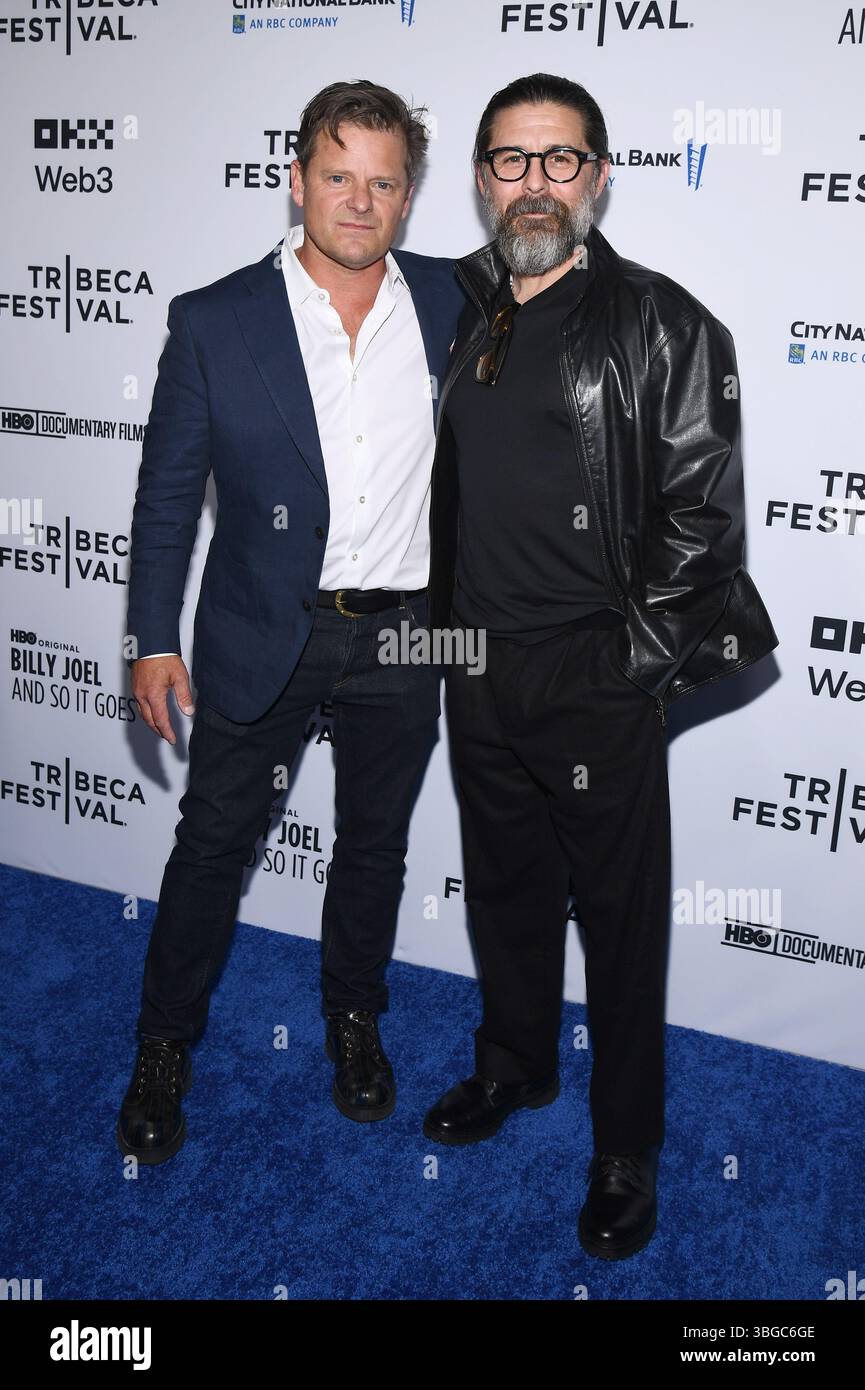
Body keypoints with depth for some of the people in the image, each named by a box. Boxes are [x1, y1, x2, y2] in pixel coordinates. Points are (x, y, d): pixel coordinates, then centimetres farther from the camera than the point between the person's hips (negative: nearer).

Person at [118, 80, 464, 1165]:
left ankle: (354, 1017, 41)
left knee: (375, 841, 17)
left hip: (402, 635, 2)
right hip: (264, 631, -2)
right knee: (214, 840, 10)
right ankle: (164, 1046, 31)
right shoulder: (214, 321, -7)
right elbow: (167, 492, -3)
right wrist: (152, 641, -4)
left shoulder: (454, 302, -1)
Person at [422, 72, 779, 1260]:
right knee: (504, 887, 20)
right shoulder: (454, 316, 8)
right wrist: (443, 626, 10)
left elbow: (702, 508, -9)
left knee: (619, 916, 7)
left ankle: (627, 1150, 26)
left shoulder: (662, 325, -7)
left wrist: (639, 653, -11)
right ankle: (516, 1065, 44)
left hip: (598, 679, -5)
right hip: (478, 670, 5)